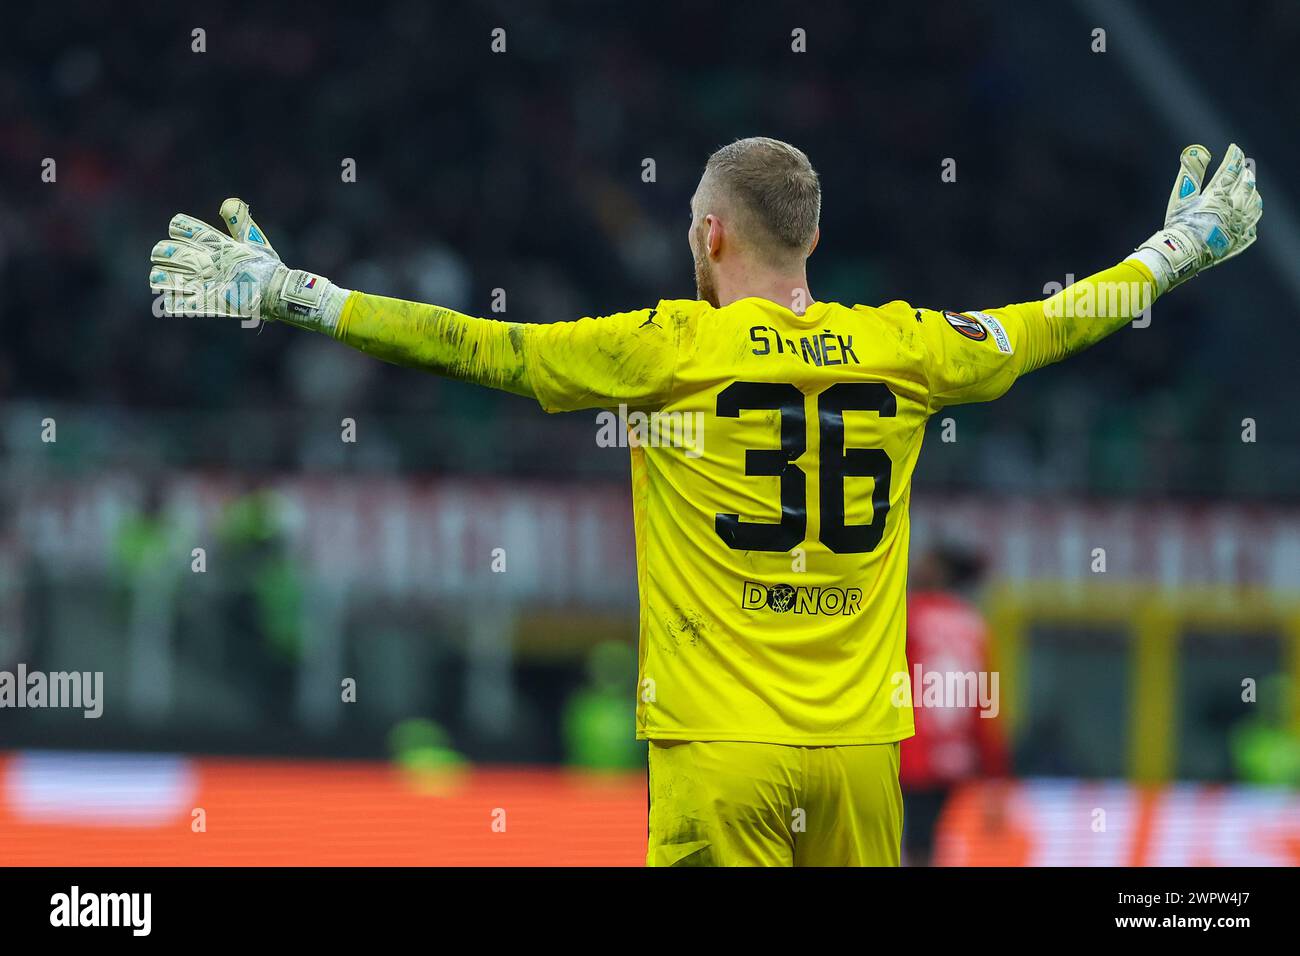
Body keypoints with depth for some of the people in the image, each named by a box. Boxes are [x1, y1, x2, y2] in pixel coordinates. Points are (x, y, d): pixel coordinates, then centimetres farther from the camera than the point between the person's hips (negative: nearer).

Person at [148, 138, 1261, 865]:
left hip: (722, 753, -4)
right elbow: (1045, 328, 21)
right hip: (859, 748, 4)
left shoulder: (666, 350, -5)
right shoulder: (901, 348, 6)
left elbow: (478, 347, -3)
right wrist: (1181, 250, 38)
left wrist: (292, 295, 3)